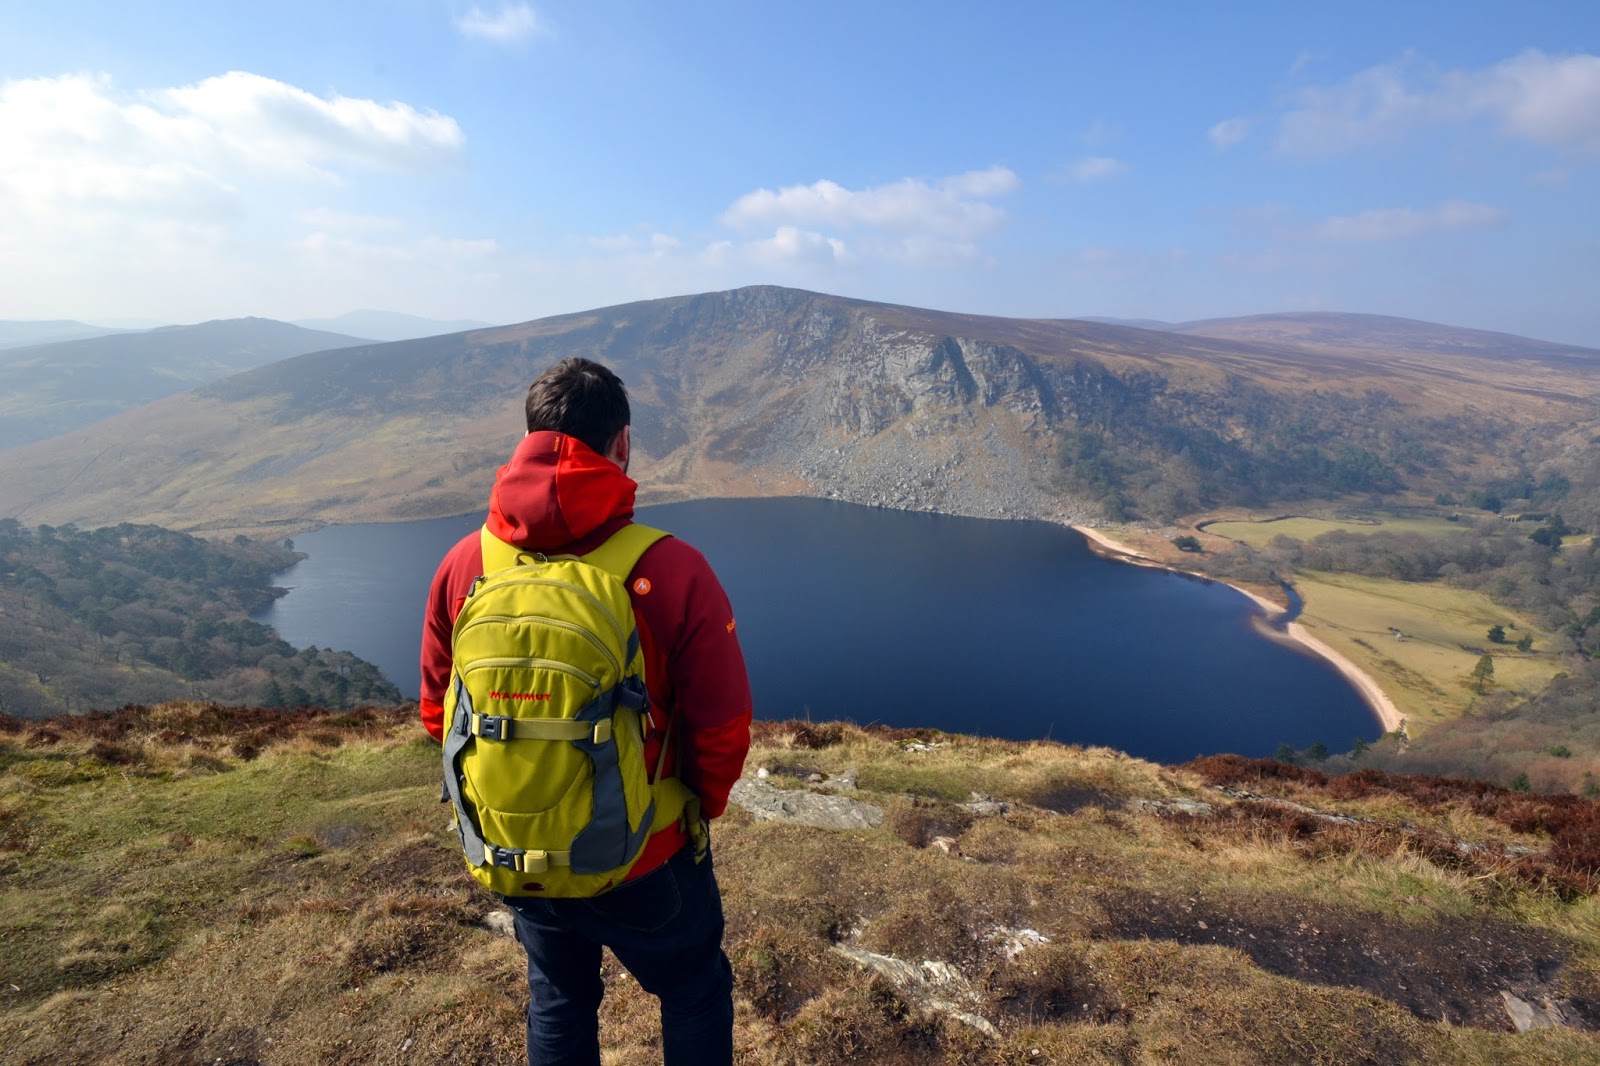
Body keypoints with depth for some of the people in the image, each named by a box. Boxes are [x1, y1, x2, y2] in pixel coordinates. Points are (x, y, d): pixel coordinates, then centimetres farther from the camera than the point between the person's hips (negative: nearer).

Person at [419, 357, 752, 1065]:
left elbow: (437, 710, 1)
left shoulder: (465, 564, -11)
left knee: (558, 1002, 31)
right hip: (642, 864, -3)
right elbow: (723, 727, -17)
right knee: (695, 995, 25)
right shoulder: (671, 570, -24)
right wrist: (700, 808, 5)